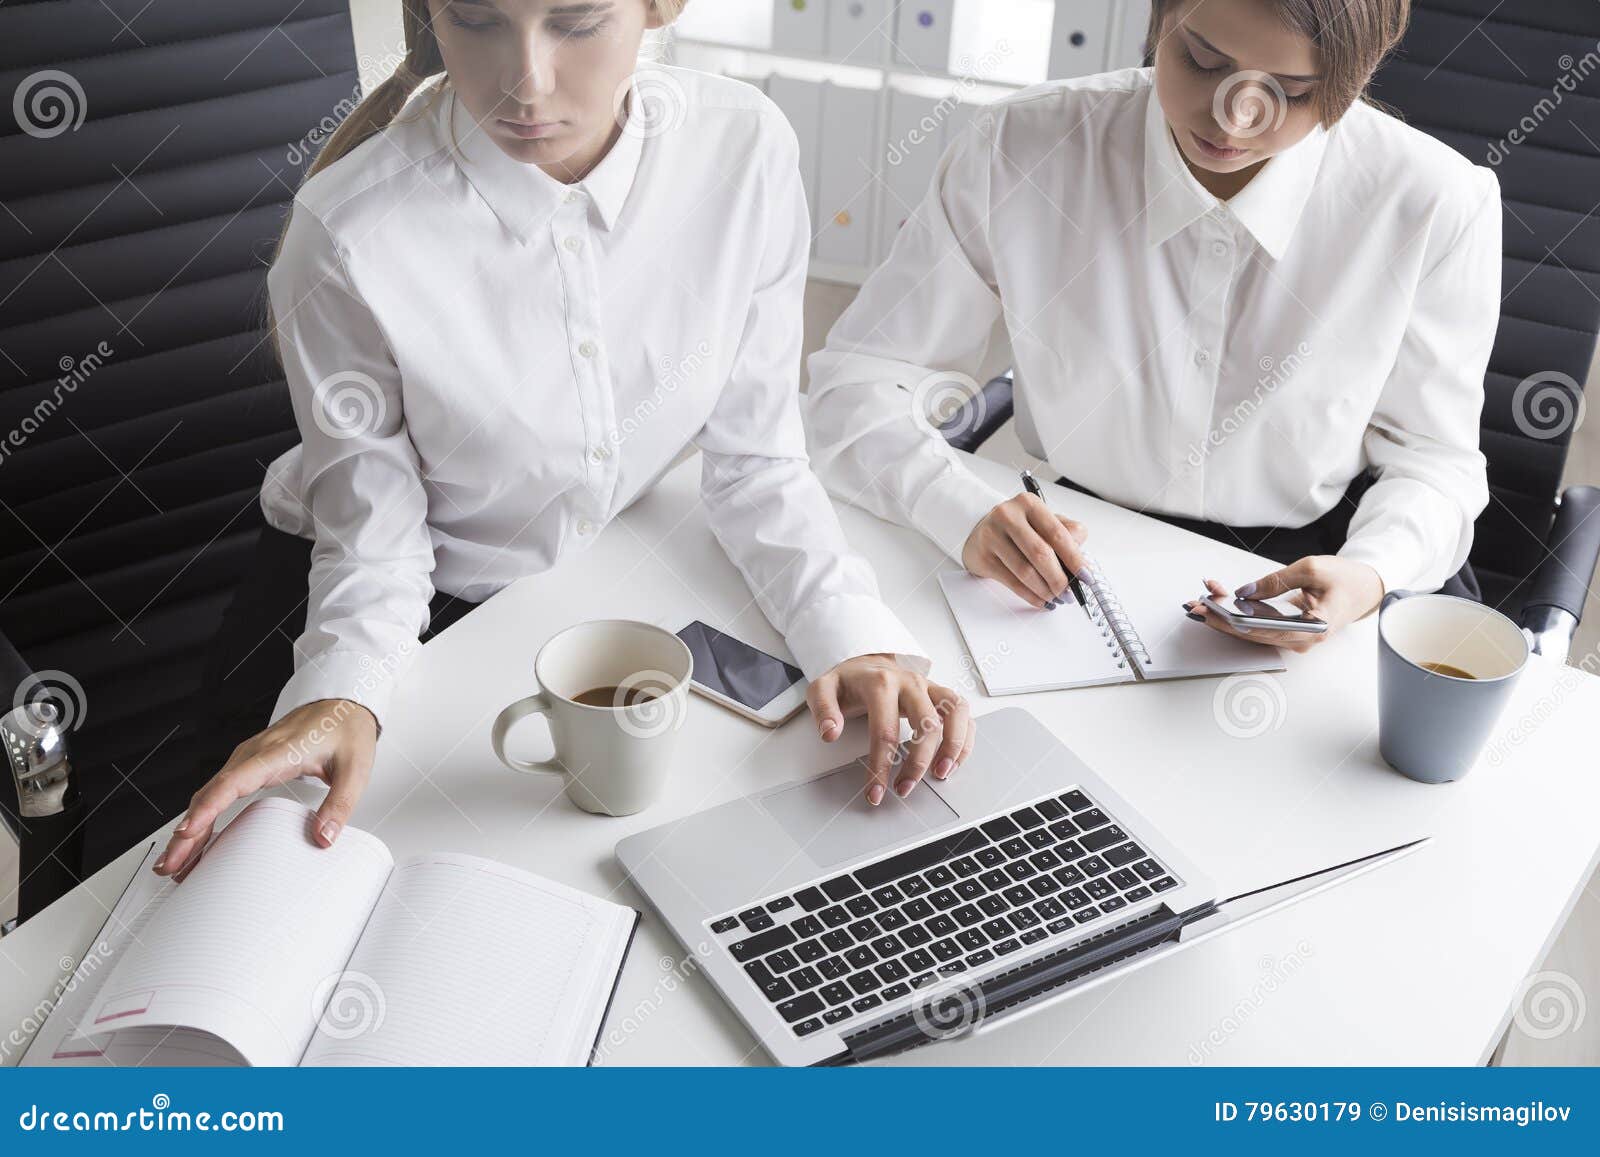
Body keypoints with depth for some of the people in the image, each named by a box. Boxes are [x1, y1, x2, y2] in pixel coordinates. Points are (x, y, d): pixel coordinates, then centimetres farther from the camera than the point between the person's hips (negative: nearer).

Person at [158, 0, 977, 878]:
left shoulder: (743, 149, -19)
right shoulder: (350, 235, -27)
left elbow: (754, 461, -11)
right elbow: (374, 532, -16)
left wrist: (849, 633, -26)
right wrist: (341, 696, -37)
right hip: (427, 609, -2)